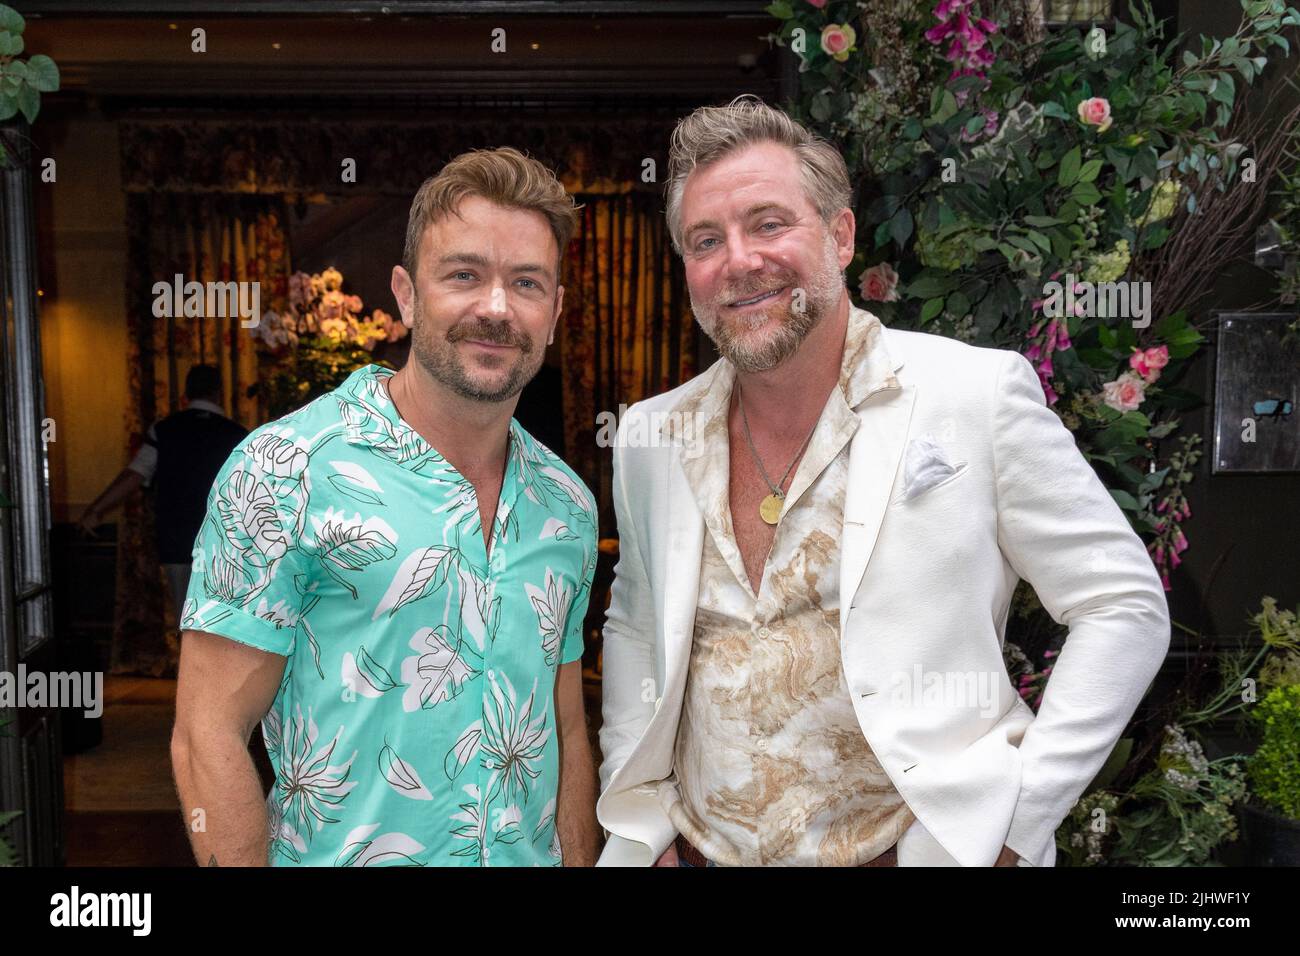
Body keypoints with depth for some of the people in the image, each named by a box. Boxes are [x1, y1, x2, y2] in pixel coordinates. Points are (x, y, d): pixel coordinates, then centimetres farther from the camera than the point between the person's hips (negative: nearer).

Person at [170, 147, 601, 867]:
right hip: (345, 851, -4)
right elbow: (207, 740, -15)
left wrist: (578, 858, 2)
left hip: (532, 857, 5)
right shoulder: (286, 470, -15)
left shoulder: (570, 504, 0)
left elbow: (567, 730, 6)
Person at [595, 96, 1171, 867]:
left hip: (926, 848, -3)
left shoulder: (980, 392, -12)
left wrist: (1008, 822, -14)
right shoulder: (651, 437, -1)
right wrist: (642, 817, 2)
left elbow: (1125, 609, -9)